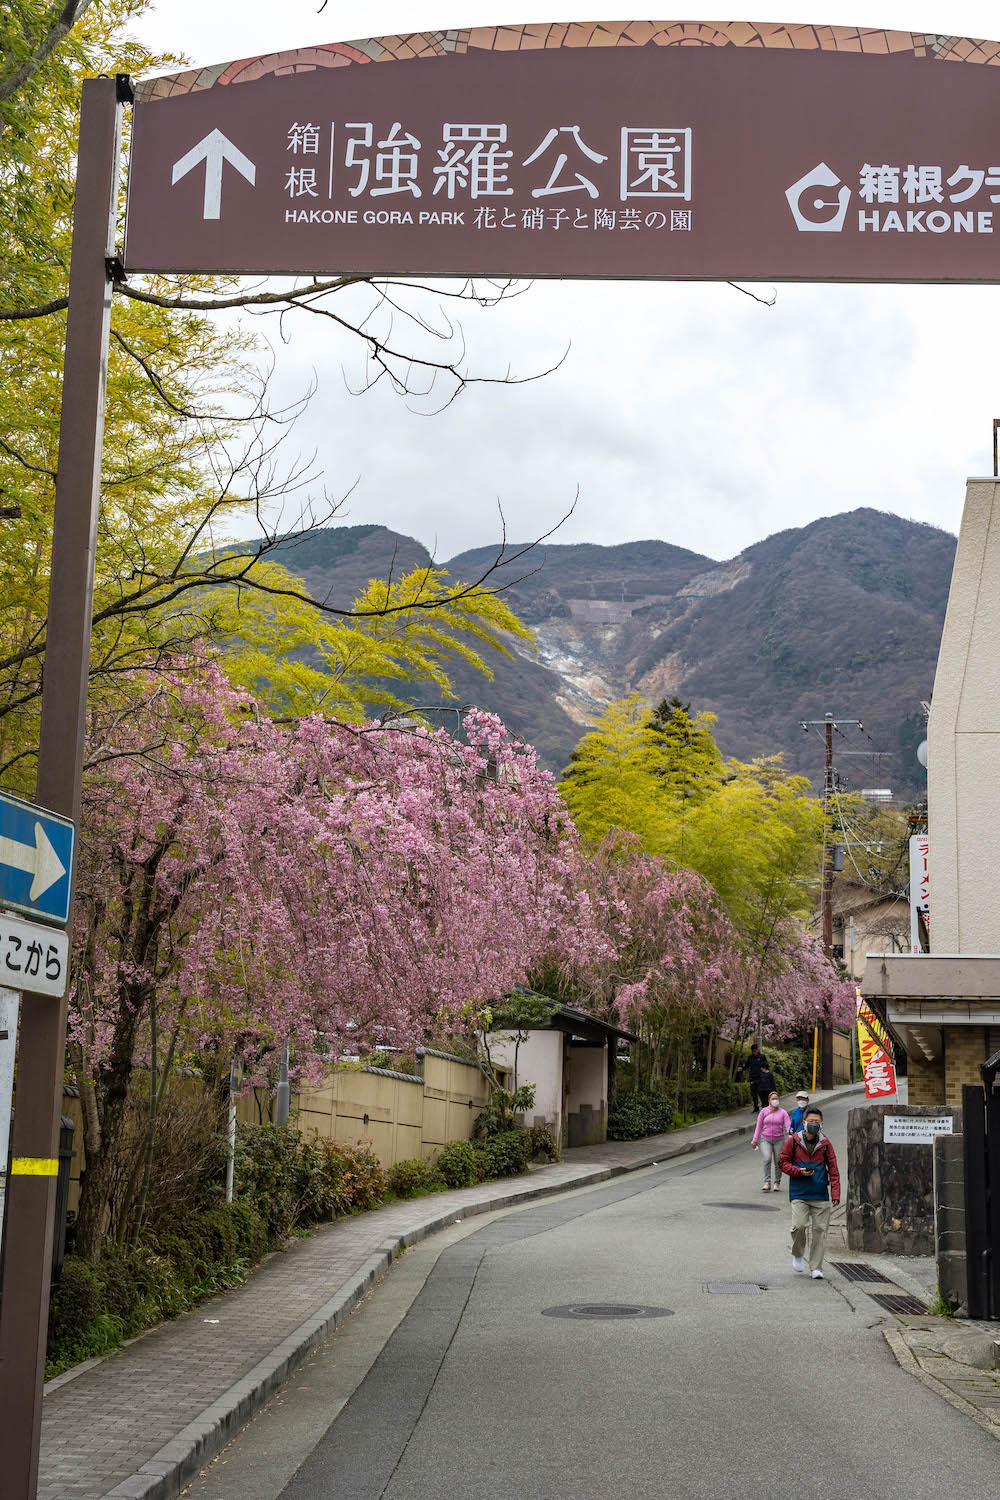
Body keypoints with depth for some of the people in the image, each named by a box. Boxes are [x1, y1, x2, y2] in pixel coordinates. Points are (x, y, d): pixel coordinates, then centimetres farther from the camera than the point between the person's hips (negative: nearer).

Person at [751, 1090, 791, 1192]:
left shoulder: (782, 1113, 4)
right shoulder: (764, 1111, 5)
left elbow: (788, 1126, -5)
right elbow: (759, 1126, 7)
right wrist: (755, 1140, 3)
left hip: (779, 1140, 1)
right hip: (765, 1140, 0)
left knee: (778, 1162, 0)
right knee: (767, 1159, -20)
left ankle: (777, 1183, 18)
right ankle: (767, 1183, -19)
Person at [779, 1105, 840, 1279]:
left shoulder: (825, 1143, 5)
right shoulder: (793, 1141, 2)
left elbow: (833, 1170, 6)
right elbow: (782, 1162, 6)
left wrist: (835, 1194, -1)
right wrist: (799, 1171, -11)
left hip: (821, 1195, 2)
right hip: (799, 1194, -2)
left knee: (820, 1230, 0)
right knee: (799, 1226, -14)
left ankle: (816, 1268, 11)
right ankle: (798, 1255, 15)